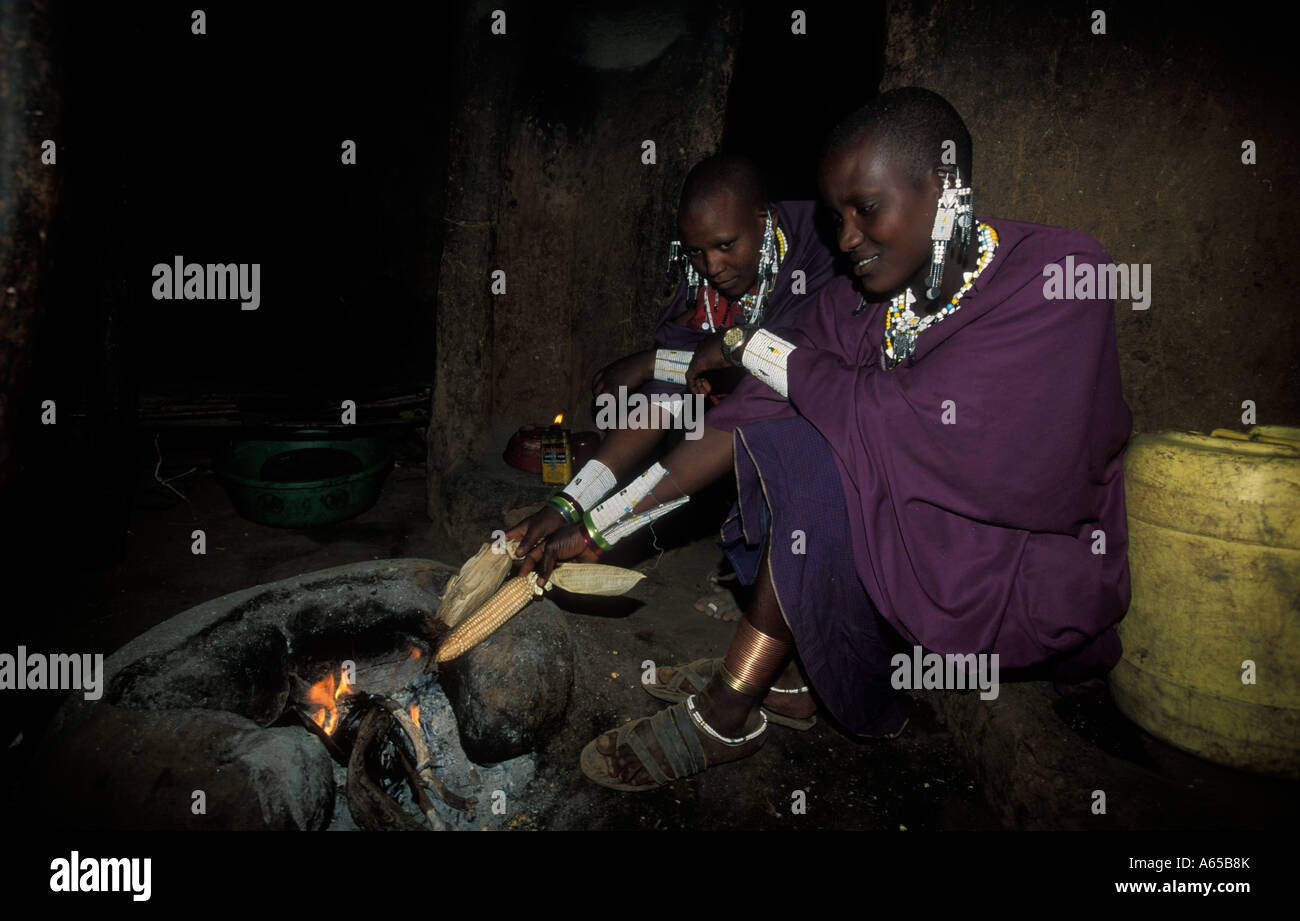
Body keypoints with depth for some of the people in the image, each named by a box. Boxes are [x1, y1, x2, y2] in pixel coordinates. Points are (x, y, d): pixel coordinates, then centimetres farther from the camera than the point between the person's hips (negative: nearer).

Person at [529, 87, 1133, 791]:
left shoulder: (1057, 280, -19)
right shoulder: (864, 297, -2)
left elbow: (909, 423, -29)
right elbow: (743, 419, -8)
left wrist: (754, 347, -17)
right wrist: (602, 521, -13)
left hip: (1031, 569, -6)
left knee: (813, 467, -27)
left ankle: (726, 717, -14)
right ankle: (775, 664, -8)